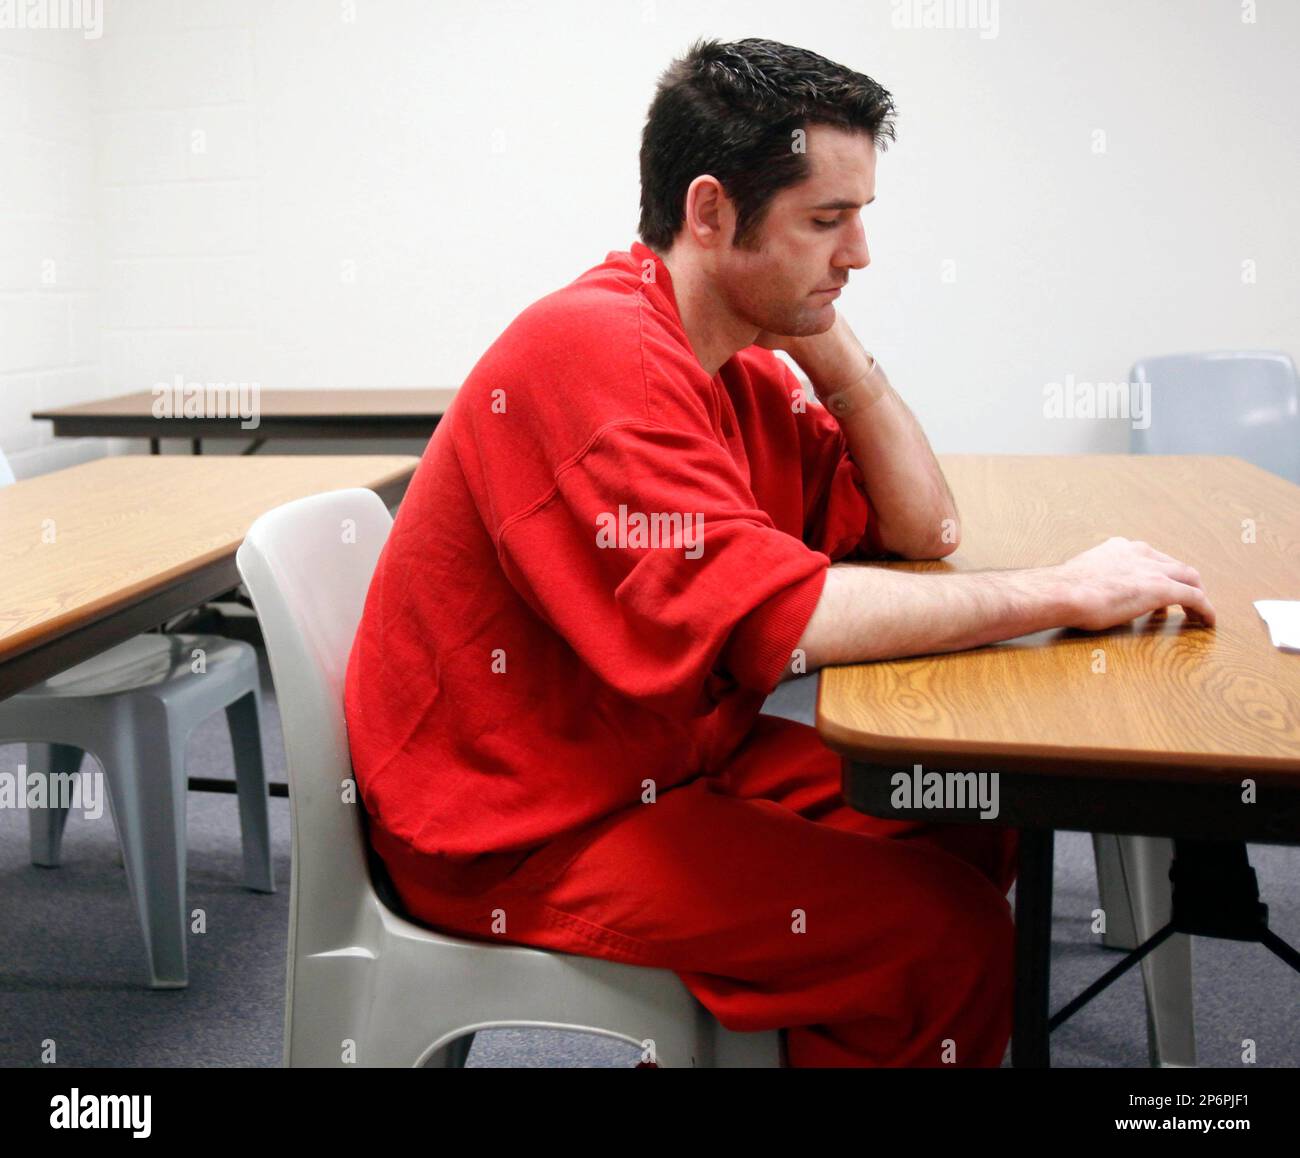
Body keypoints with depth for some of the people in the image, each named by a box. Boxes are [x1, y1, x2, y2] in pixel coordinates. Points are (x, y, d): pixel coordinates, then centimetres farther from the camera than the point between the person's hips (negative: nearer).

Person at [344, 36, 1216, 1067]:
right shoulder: (599, 352, -24)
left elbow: (923, 527, 6)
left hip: (659, 760, 9)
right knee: (943, 932, -16)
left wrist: (830, 345, -6)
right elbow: (764, 617, -33)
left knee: (973, 828, 8)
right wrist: (1060, 595, -24)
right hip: (523, 833, -9)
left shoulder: (737, 360, 5)